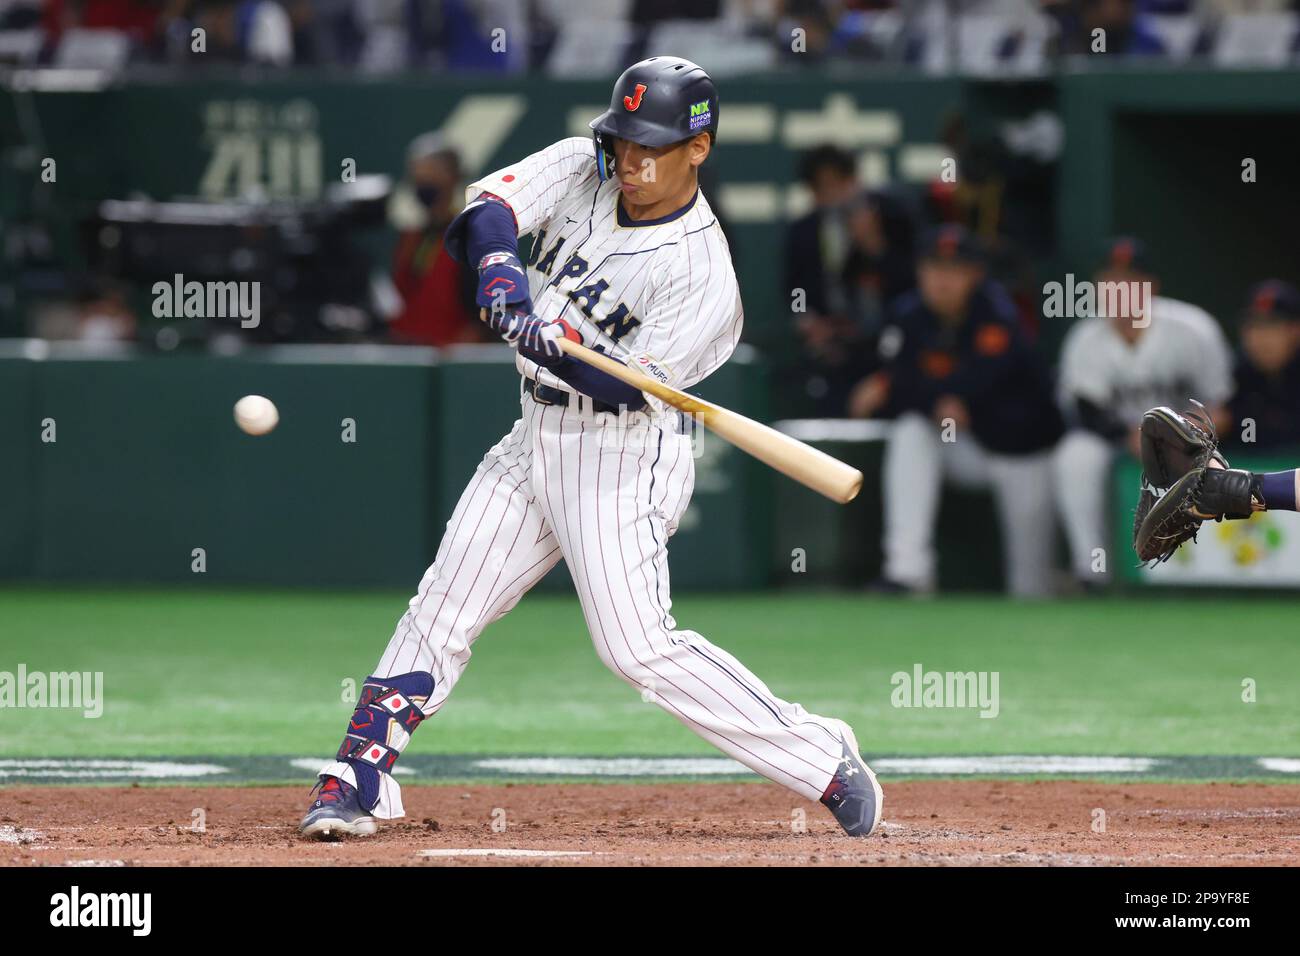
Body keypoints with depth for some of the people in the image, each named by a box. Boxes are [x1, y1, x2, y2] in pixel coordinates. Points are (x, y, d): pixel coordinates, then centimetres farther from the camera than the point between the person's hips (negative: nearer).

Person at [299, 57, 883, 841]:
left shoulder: (703, 275, -18)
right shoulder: (580, 168, -1)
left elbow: (627, 386, -21)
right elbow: (484, 212, -12)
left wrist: (555, 345, -38)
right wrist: (501, 270, -32)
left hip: (624, 457, -7)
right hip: (537, 437, 7)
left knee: (639, 646, -15)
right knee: (442, 608, 5)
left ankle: (821, 761, -6)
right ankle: (358, 785, 11)